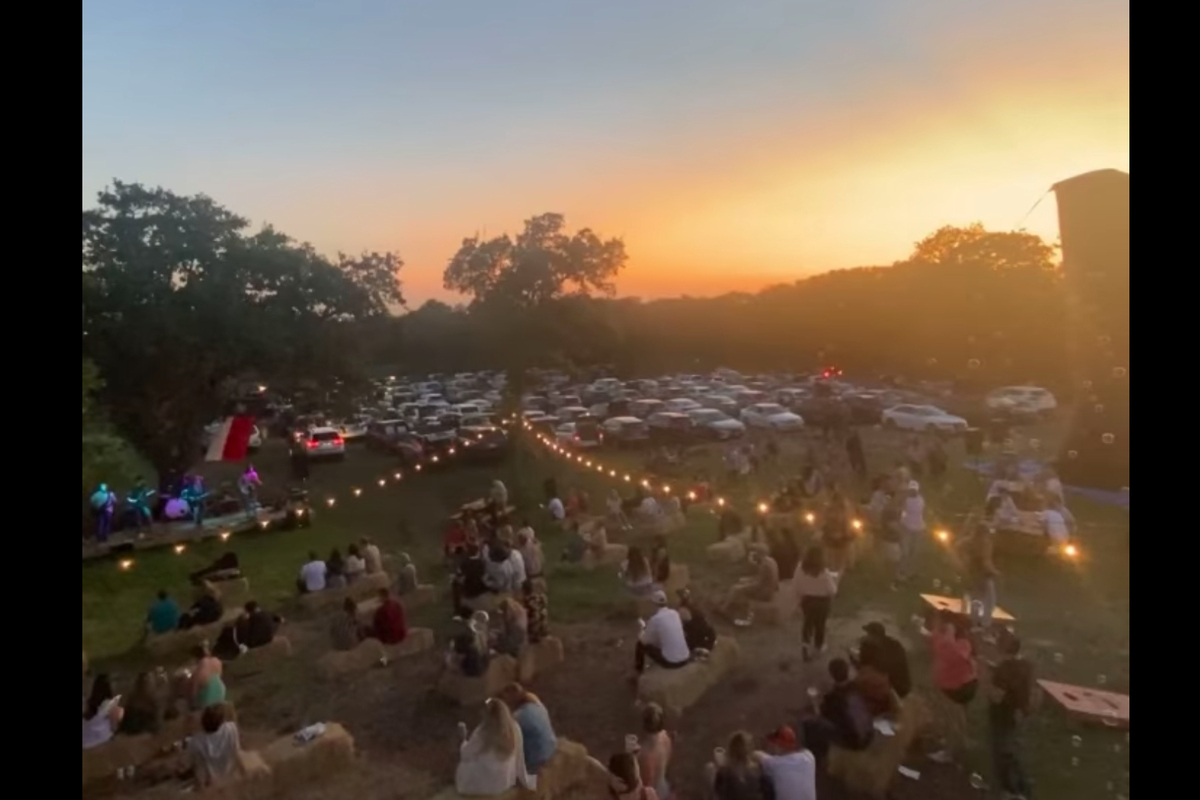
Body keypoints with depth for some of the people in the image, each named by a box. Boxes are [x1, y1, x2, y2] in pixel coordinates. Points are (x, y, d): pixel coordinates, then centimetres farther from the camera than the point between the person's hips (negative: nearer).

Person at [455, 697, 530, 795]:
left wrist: (464, 737, 7)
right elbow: (519, 758, -5)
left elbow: (465, 754, -11)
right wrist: (524, 780, 8)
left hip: (482, 784, -4)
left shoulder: (482, 732, -26)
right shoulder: (514, 729, -15)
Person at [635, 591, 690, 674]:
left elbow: (644, 641, -1)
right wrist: (649, 628, 24)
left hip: (670, 662, -5)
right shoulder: (675, 613, 4)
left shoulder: (655, 618, -14)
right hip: (686, 659, 5)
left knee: (640, 643, 12)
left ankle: (638, 668, 35)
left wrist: (643, 630, 20)